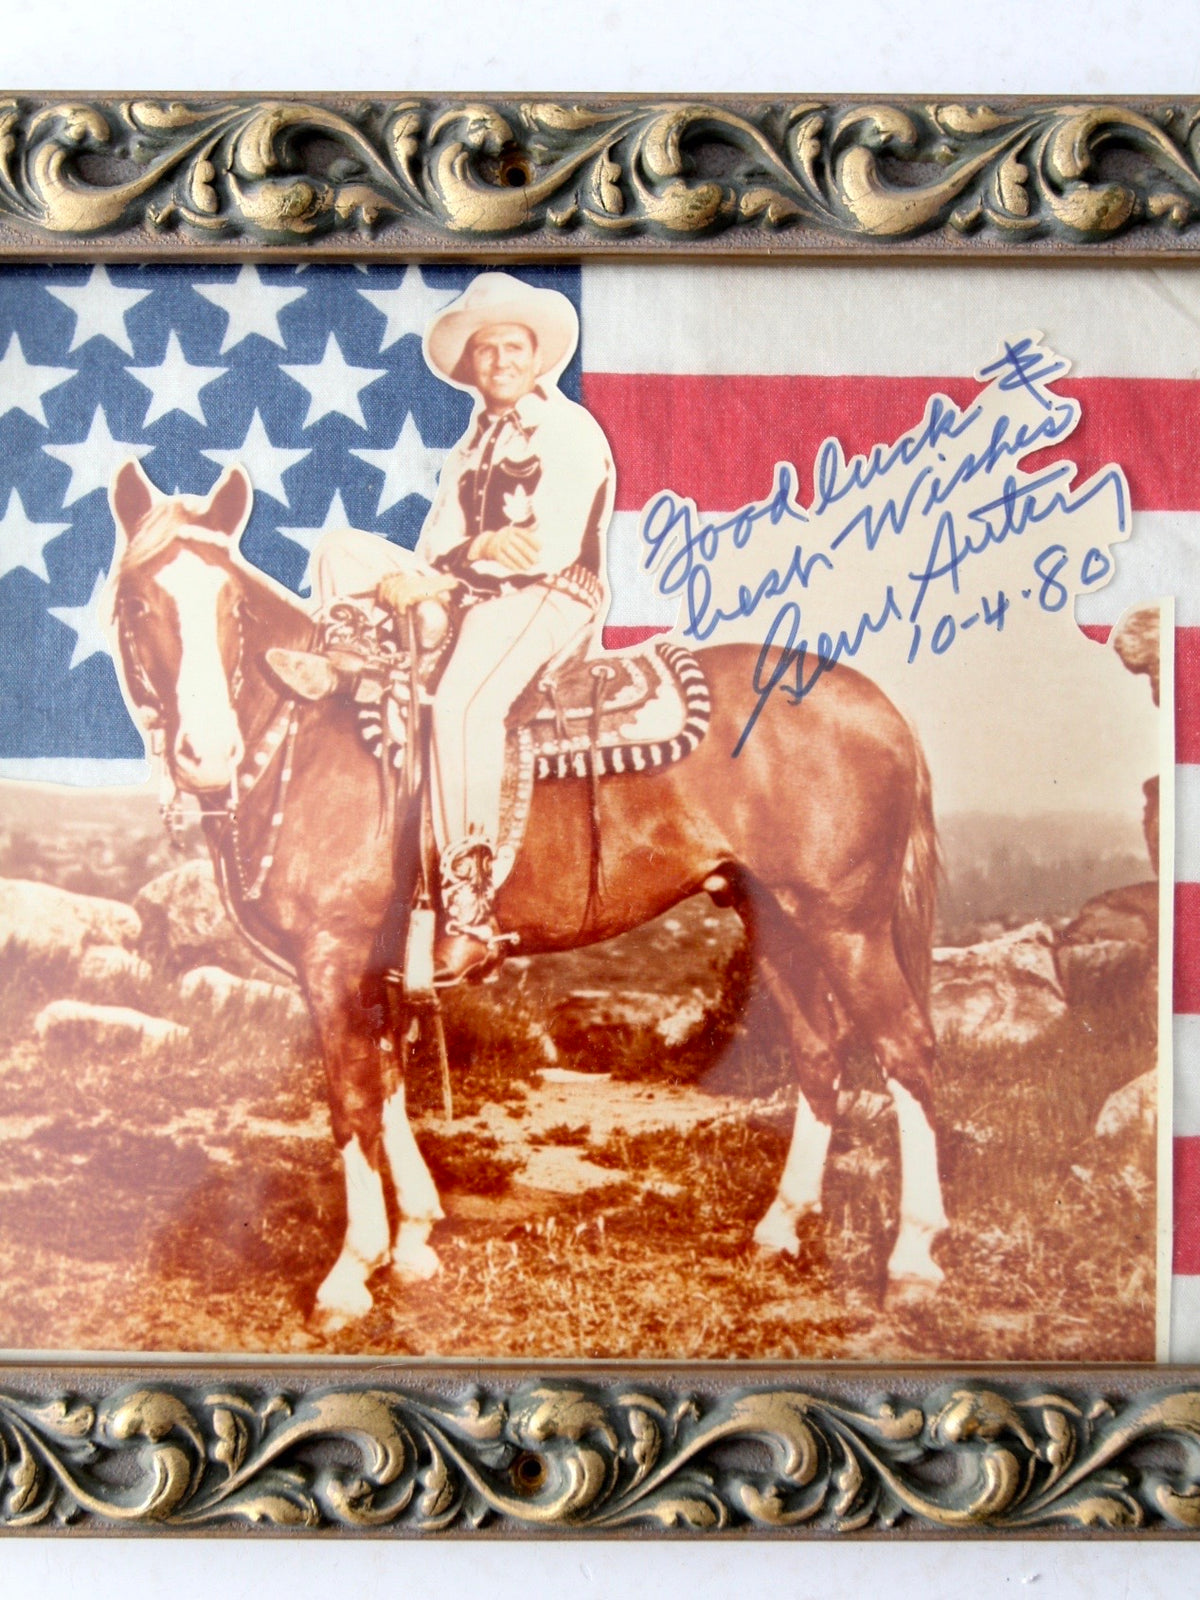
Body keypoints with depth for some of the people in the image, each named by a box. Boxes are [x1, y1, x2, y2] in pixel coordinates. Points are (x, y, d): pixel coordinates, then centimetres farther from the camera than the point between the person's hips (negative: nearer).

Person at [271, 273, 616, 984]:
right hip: (473, 596, 8)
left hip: (550, 598, -8)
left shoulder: (571, 430, -2)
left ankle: (471, 910, -36)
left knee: (463, 702, -36)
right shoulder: (475, 443, 23)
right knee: (344, 550, 2)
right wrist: (399, 582, -11)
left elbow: (554, 546, -15)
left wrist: (448, 572, -16)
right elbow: (437, 547, 14)